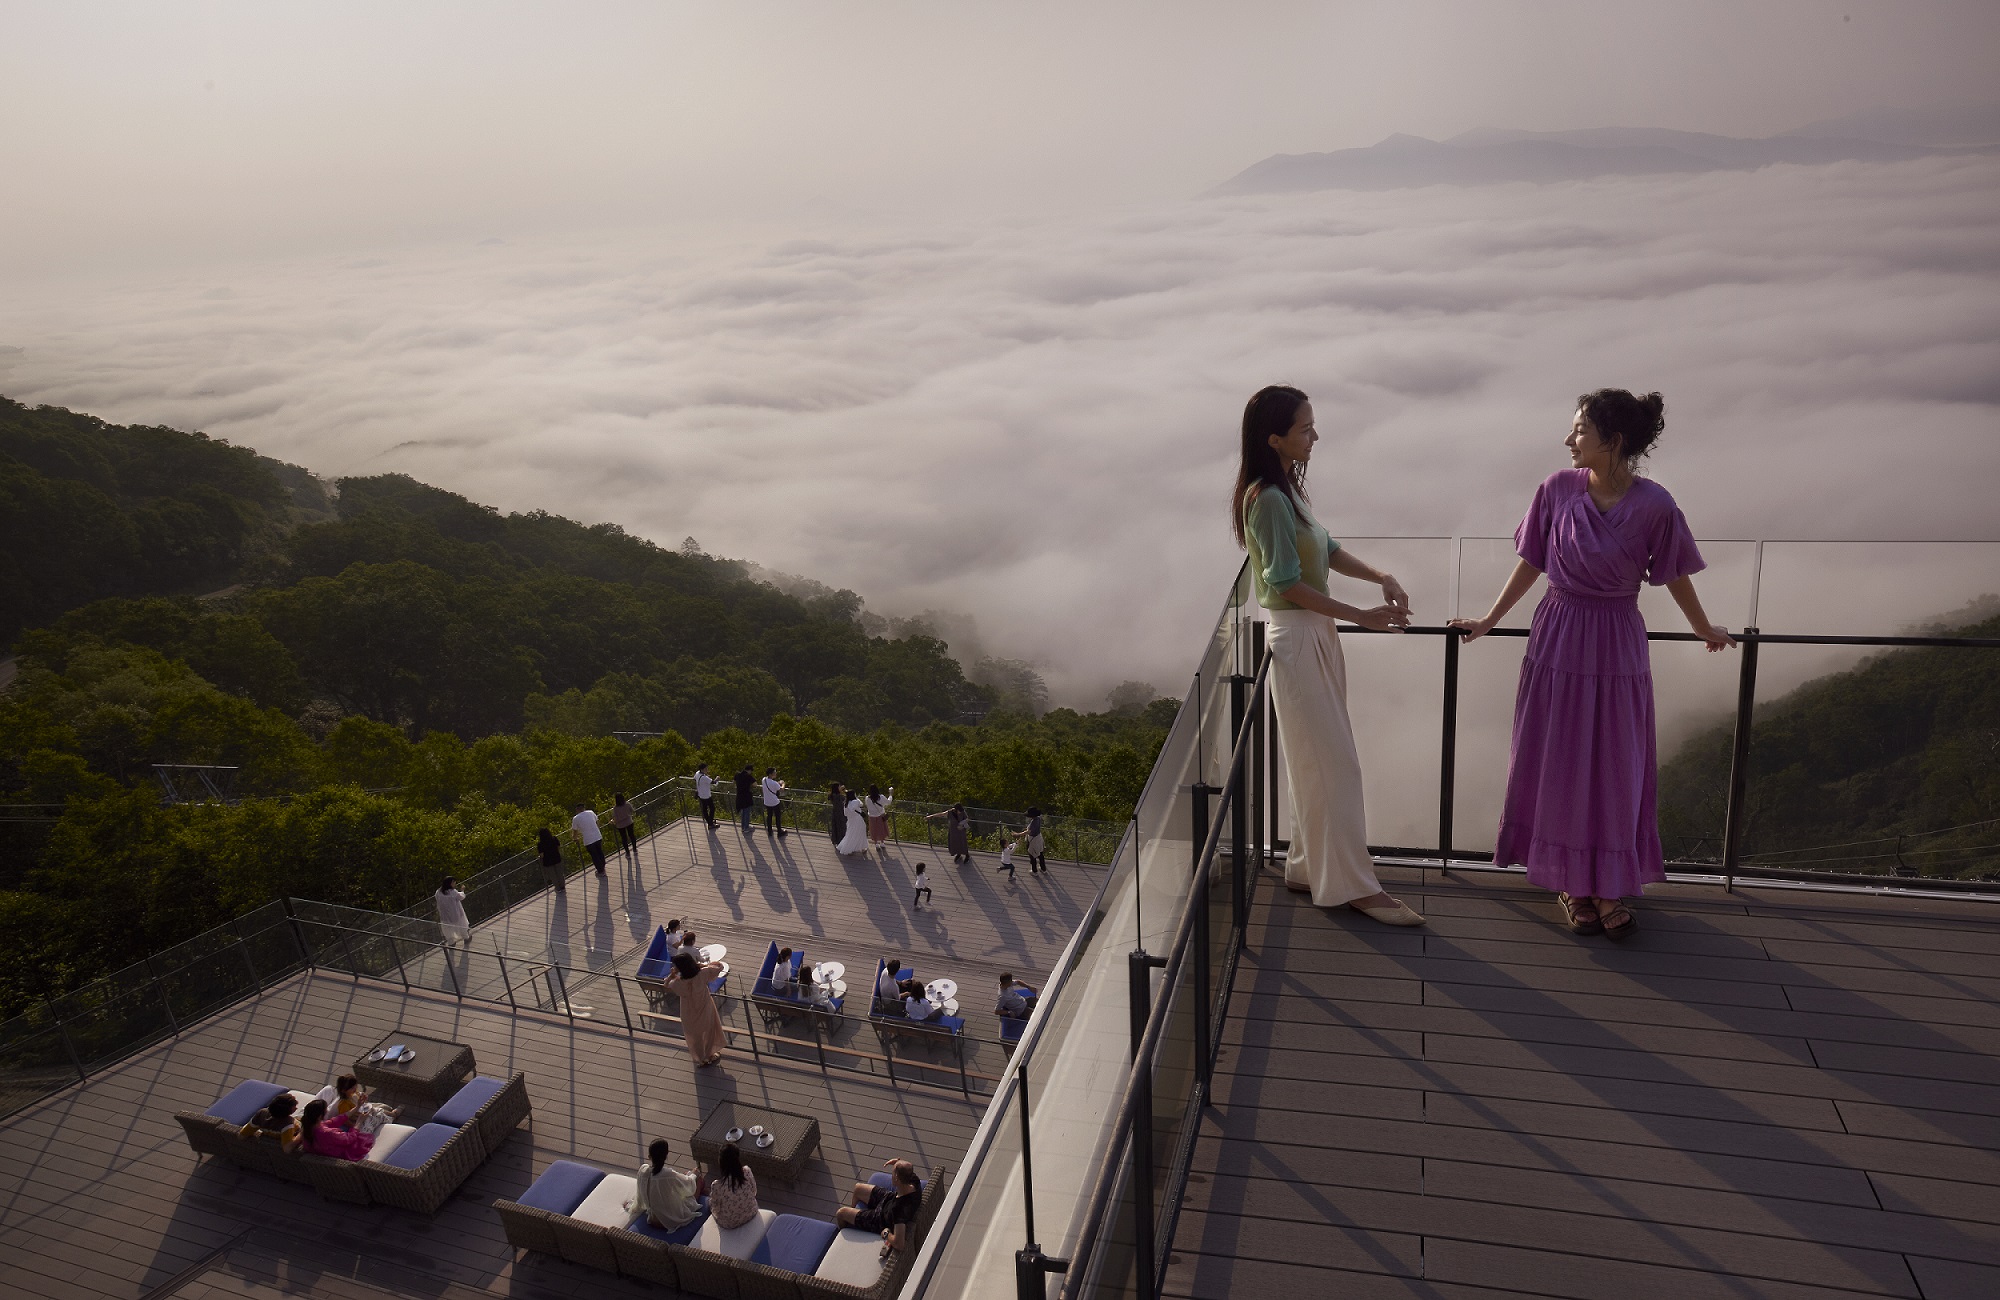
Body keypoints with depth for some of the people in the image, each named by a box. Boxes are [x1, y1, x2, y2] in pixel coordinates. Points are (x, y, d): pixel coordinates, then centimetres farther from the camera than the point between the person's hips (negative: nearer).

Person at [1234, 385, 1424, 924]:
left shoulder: (1287, 489, 11)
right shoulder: (1268, 499, -19)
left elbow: (1327, 550, 15)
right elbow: (1288, 583, -20)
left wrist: (1381, 577, 0)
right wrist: (1362, 617, -17)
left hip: (1316, 635, 10)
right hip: (1298, 639, -10)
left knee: (1317, 761, 14)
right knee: (1334, 762, -5)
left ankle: (1308, 868, 24)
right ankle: (1352, 884, 3)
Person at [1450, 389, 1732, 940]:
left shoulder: (1654, 505, -13)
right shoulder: (1557, 489, -8)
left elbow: (1675, 575, 2)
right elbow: (1530, 564, 3)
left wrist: (1704, 629, 14)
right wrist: (1490, 620, 8)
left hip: (1617, 646, -1)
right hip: (1558, 637, 1)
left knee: (1616, 767, 6)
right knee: (1559, 764, 7)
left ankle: (1609, 887, 21)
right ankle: (1571, 884, 22)